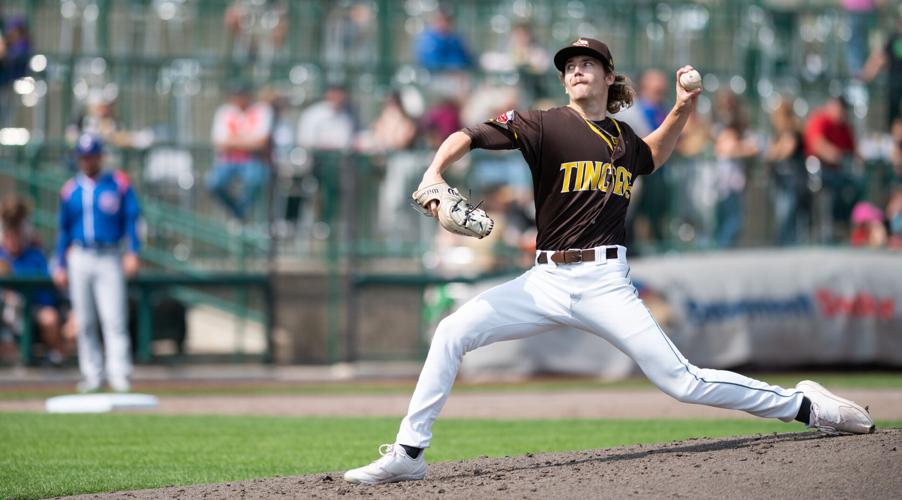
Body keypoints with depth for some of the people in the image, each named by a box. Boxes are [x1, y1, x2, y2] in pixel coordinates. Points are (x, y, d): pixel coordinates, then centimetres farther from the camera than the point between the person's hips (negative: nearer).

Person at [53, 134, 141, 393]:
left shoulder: (119, 183, 3)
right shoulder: (69, 190, 11)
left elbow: (132, 219, 1)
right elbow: (64, 229, 15)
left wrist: (132, 253, -9)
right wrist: (60, 266, 10)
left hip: (110, 258, -3)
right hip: (79, 259, 3)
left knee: (114, 318, -12)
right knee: (84, 322, 4)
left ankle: (119, 373, -14)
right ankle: (92, 374, 10)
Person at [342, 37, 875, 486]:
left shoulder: (625, 140, 11)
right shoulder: (546, 125, 1)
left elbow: (653, 155, 36)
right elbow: (468, 136, -8)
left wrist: (682, 109, 20)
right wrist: (434, 173, -27)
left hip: (605, 280, 0)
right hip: (546, 280, 0)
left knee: (681, 381, -9)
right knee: (452, 332, -15)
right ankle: (408, 454, -7)